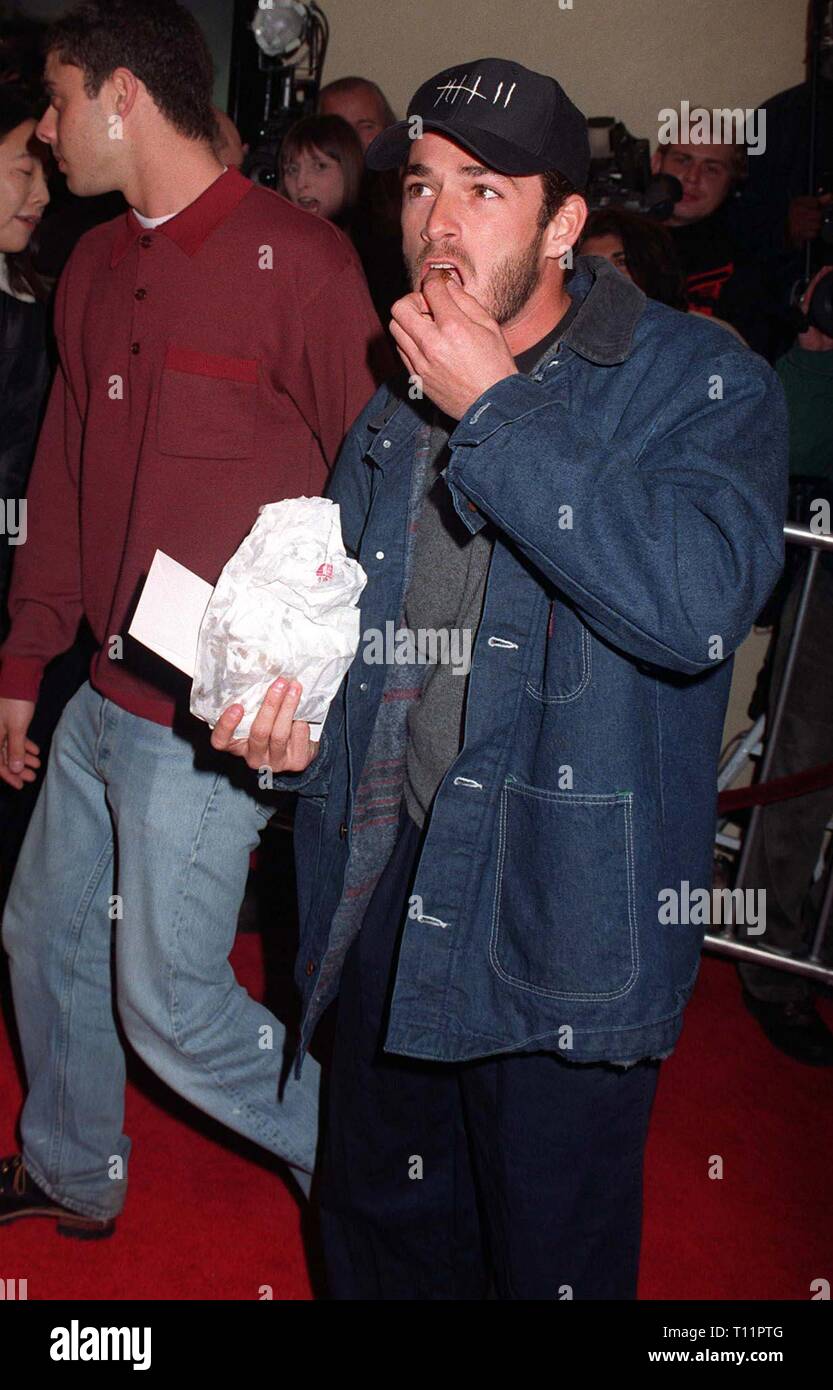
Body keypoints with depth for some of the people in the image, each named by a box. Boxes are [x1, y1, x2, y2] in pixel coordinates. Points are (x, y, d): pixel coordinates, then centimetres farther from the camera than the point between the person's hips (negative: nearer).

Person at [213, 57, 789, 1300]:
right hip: (385, 885, 6)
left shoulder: (697, 381, -9)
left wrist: (496, 409, -23)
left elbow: (701, 603, -29)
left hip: (565, 915, -5)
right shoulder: (394, 411, 11)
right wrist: (296, 728, -1)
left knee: (553, 1260, 12)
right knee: (380, 1236, 22)